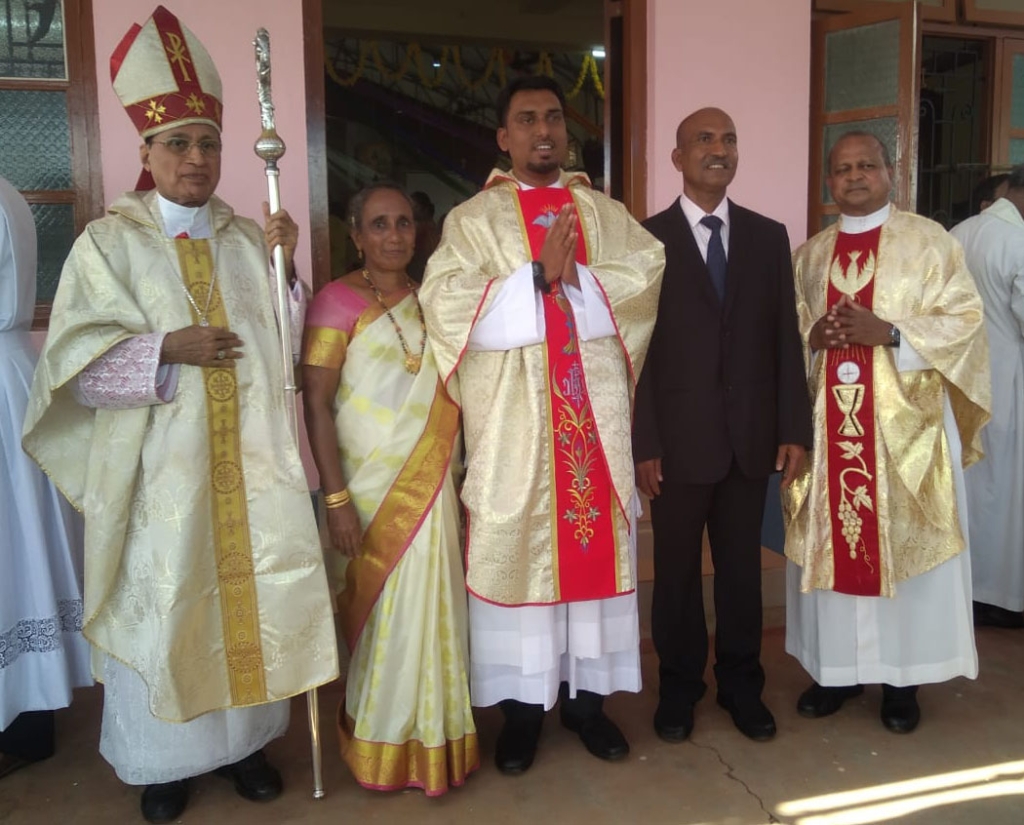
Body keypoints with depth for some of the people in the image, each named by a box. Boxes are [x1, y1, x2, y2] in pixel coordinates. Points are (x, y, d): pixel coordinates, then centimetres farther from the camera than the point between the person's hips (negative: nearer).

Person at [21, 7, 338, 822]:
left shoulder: (248, 237, 9)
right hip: (158, 461, -3)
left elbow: (281, 343, 8)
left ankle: (243, 735, 26)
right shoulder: (110, 241, -1)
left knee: (251, 588, 7)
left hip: (245, 458, 3)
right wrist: (166, 347, -18)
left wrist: (285, 266, -6)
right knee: (162, 597, 4)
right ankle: (165, 756, 22)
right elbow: (76, 358, -6)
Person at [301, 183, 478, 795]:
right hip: (371, 487, -4)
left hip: (432, 485, 4)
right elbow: (316, 404, -12)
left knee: (429, 605, 8)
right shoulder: (338, 300, -7)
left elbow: (458, 389, 11)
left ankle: (430, 735, 26)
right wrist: (336, 499, -17)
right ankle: (388, 745, 24)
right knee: (385, 611, 4)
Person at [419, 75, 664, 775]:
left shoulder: (606, 213, 14)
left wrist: (573, 278, -14)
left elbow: (647, 271, -3)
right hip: (513, 415, -2)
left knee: (597, 542, 7)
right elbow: (443, 299, -10)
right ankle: (523, 703, 15)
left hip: (597, 411, 3)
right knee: (518, 545, 2)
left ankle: (587, 693, 21)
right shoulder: (473, 218, 5)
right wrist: (538, 275, -14)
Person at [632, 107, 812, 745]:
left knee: (743, 566, 13)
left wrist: (795, 428, 1)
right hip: (679, 440, -2)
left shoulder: (769, 236, 8)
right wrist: (644, 442, -9)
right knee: (677, 569, 10)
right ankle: (680, 686, 28)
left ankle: (742, 684, 30)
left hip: (752, 437, 3)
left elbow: (786, 338, 7)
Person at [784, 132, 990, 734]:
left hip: (906, 422, -3)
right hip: (827, 423, 3)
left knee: (905, 542, 1)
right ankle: (838, 668, 19)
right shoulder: (810, 254, 14)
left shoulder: (929, 241, 3)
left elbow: (964, 319, -4)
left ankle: (904, 677, 15)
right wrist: (813, 336, -8)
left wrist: (889, 332, -17)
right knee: (832, 541, 6)